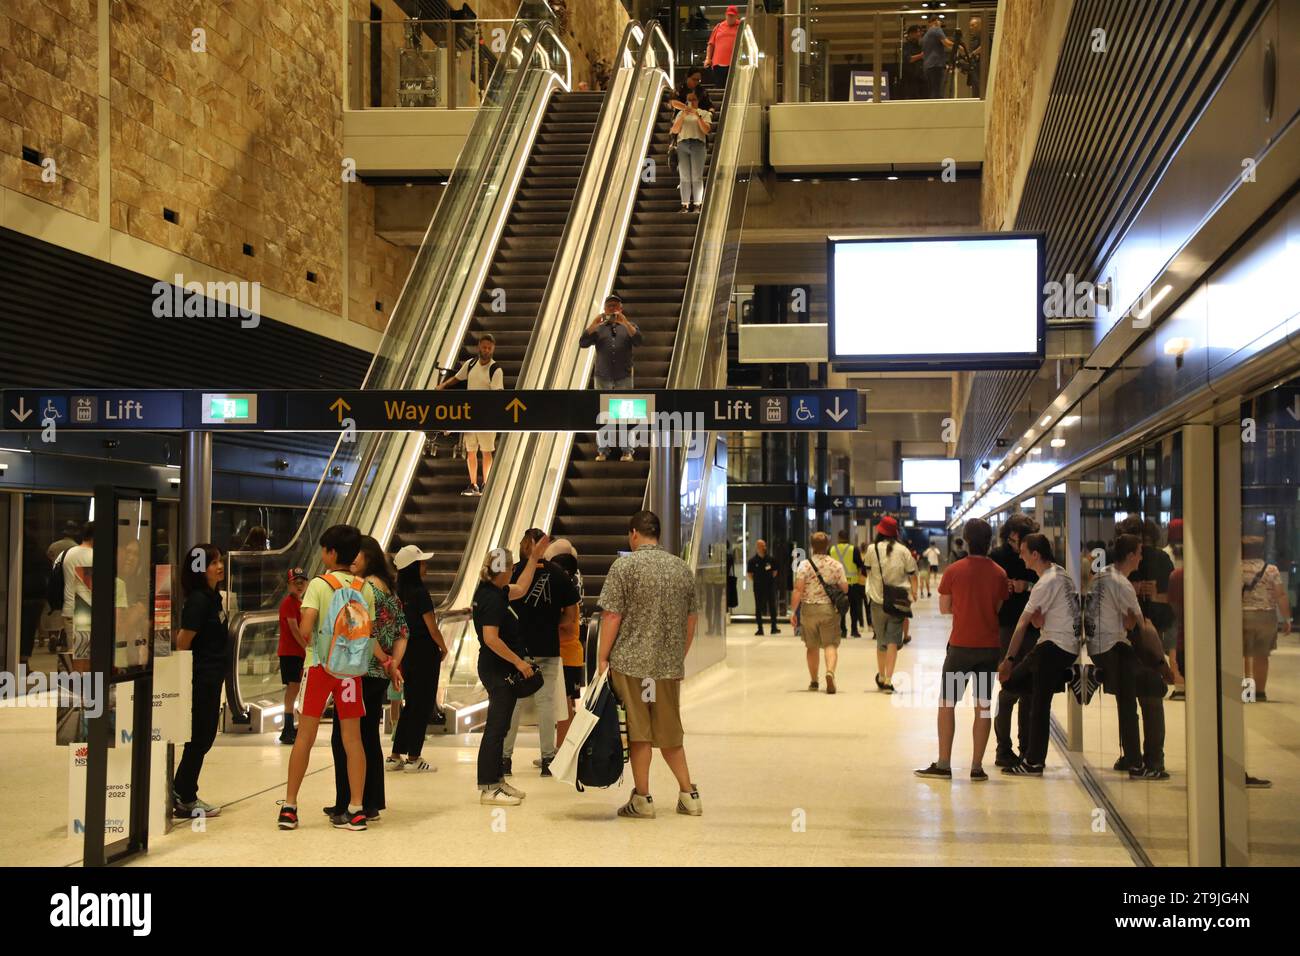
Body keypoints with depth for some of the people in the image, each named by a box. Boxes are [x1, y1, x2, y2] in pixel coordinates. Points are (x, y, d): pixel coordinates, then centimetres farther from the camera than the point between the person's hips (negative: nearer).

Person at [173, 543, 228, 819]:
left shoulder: (213, 597, 10)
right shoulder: (198, 599, -18)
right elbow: (183, 641, -17)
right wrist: (186, 676, -9)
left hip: (212, 678, 9)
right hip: (201, 678, -9)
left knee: (204, 737, 13)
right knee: (199, 738, -2)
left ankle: (184, 796, 22)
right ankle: (183, 799, 8)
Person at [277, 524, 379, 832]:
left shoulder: (319, 584, -7)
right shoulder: (365, 588, 4)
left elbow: (305, 628, -15)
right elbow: (370, 633, 2)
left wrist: (310, 642, 5)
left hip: (321, 665, -2)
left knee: (305, 735, 7)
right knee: (352, 738, 5)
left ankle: (289, 807, 10)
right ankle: (356, 809, 3)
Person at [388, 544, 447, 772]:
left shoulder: (399, 593, 6)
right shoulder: (420, 592, -15)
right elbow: (432, 628, -14)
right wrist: (444, 648, 2)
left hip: (406, 653, 7)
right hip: (425, 654, -7)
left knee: (410, 704, 16)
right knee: (423, 705, 2)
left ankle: (395, 756, 17)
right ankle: (413, 758, 4)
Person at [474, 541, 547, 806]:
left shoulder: (493, 592, 10)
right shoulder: (492, 598, -19)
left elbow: (520, 589, 25)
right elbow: (491, 638, -26)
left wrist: (535, 557, 24)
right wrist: (519, 661, -19)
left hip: (499, 670, 10)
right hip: (499, 671, -10)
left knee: (499, 727, 16)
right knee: (496, 727, -5)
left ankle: (496, 781, 24)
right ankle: (488, 788, -1)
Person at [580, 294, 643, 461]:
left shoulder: (629, 325, 12)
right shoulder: (598, 328, 12)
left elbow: (638, 341, -8)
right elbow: (583, 343, -3)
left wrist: (625, 322, -18)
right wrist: (593, 323, -12)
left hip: (624, 378, -1)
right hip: (602, 377, 1)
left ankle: (627, 451, -4)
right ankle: (602, 450, 5)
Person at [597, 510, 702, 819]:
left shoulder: (624, 565, -7)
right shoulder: (682, 568, 8)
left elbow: (612, 616, -11)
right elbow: (690, 620, 12)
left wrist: (603, 658, -5)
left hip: (631, 663, -5)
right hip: (670, 665, 5)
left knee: (638, 733, 2)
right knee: (669, 733, 15)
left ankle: (642, 799, 8)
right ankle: (689, 794, 16)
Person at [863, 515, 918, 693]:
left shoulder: (872, 549, -5)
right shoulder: (903, 550, -3)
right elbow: (912, 574, 1)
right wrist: (914, 592, 14)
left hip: (878, 600, 1)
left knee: (881, 640, 15)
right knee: (893, 640, -1)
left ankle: (881, 677, 27)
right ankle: (888, 680, -10)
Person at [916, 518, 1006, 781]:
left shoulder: (954, 571, -7)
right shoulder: (999, 574, -1)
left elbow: (944, 608, 1)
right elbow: (998, 608, 4)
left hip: (960, 646, -2)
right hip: (990, 646, 2)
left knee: (947, 704, 7)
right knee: (983, 706, 7)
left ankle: (943, 764, 5)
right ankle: (977, 767, 7)